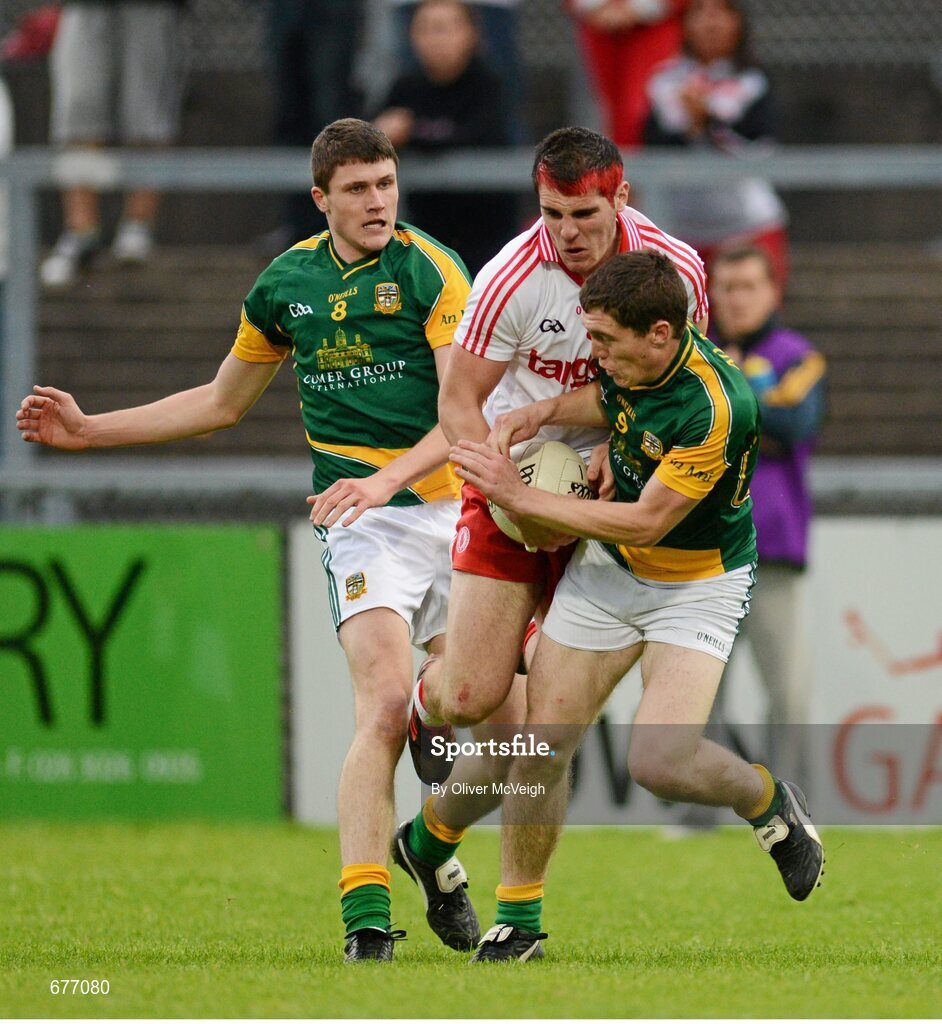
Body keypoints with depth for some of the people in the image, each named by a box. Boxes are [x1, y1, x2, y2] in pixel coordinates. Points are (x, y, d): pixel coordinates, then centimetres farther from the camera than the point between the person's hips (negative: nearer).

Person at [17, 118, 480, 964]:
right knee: (388, 704, -20)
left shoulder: (432, 272, -5)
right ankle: (365, 918, -24)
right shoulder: (286, 283, 8)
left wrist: (388, 476, -31)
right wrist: (91, 430, 21)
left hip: (453, 505, 0)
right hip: (362, 521, 0)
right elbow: (223, 402, 23)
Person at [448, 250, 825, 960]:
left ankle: (769, 801, 12)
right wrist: (547, 411, -6)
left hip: (700, 584, -6)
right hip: (608, 566, 6)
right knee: (541, 743, -2)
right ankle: (517, 922, 12)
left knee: (661, 762, -21)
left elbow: (645, 523, -27)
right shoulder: (632, 363, -10)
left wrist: (519, 496, -22)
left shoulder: (714, 408, -32)